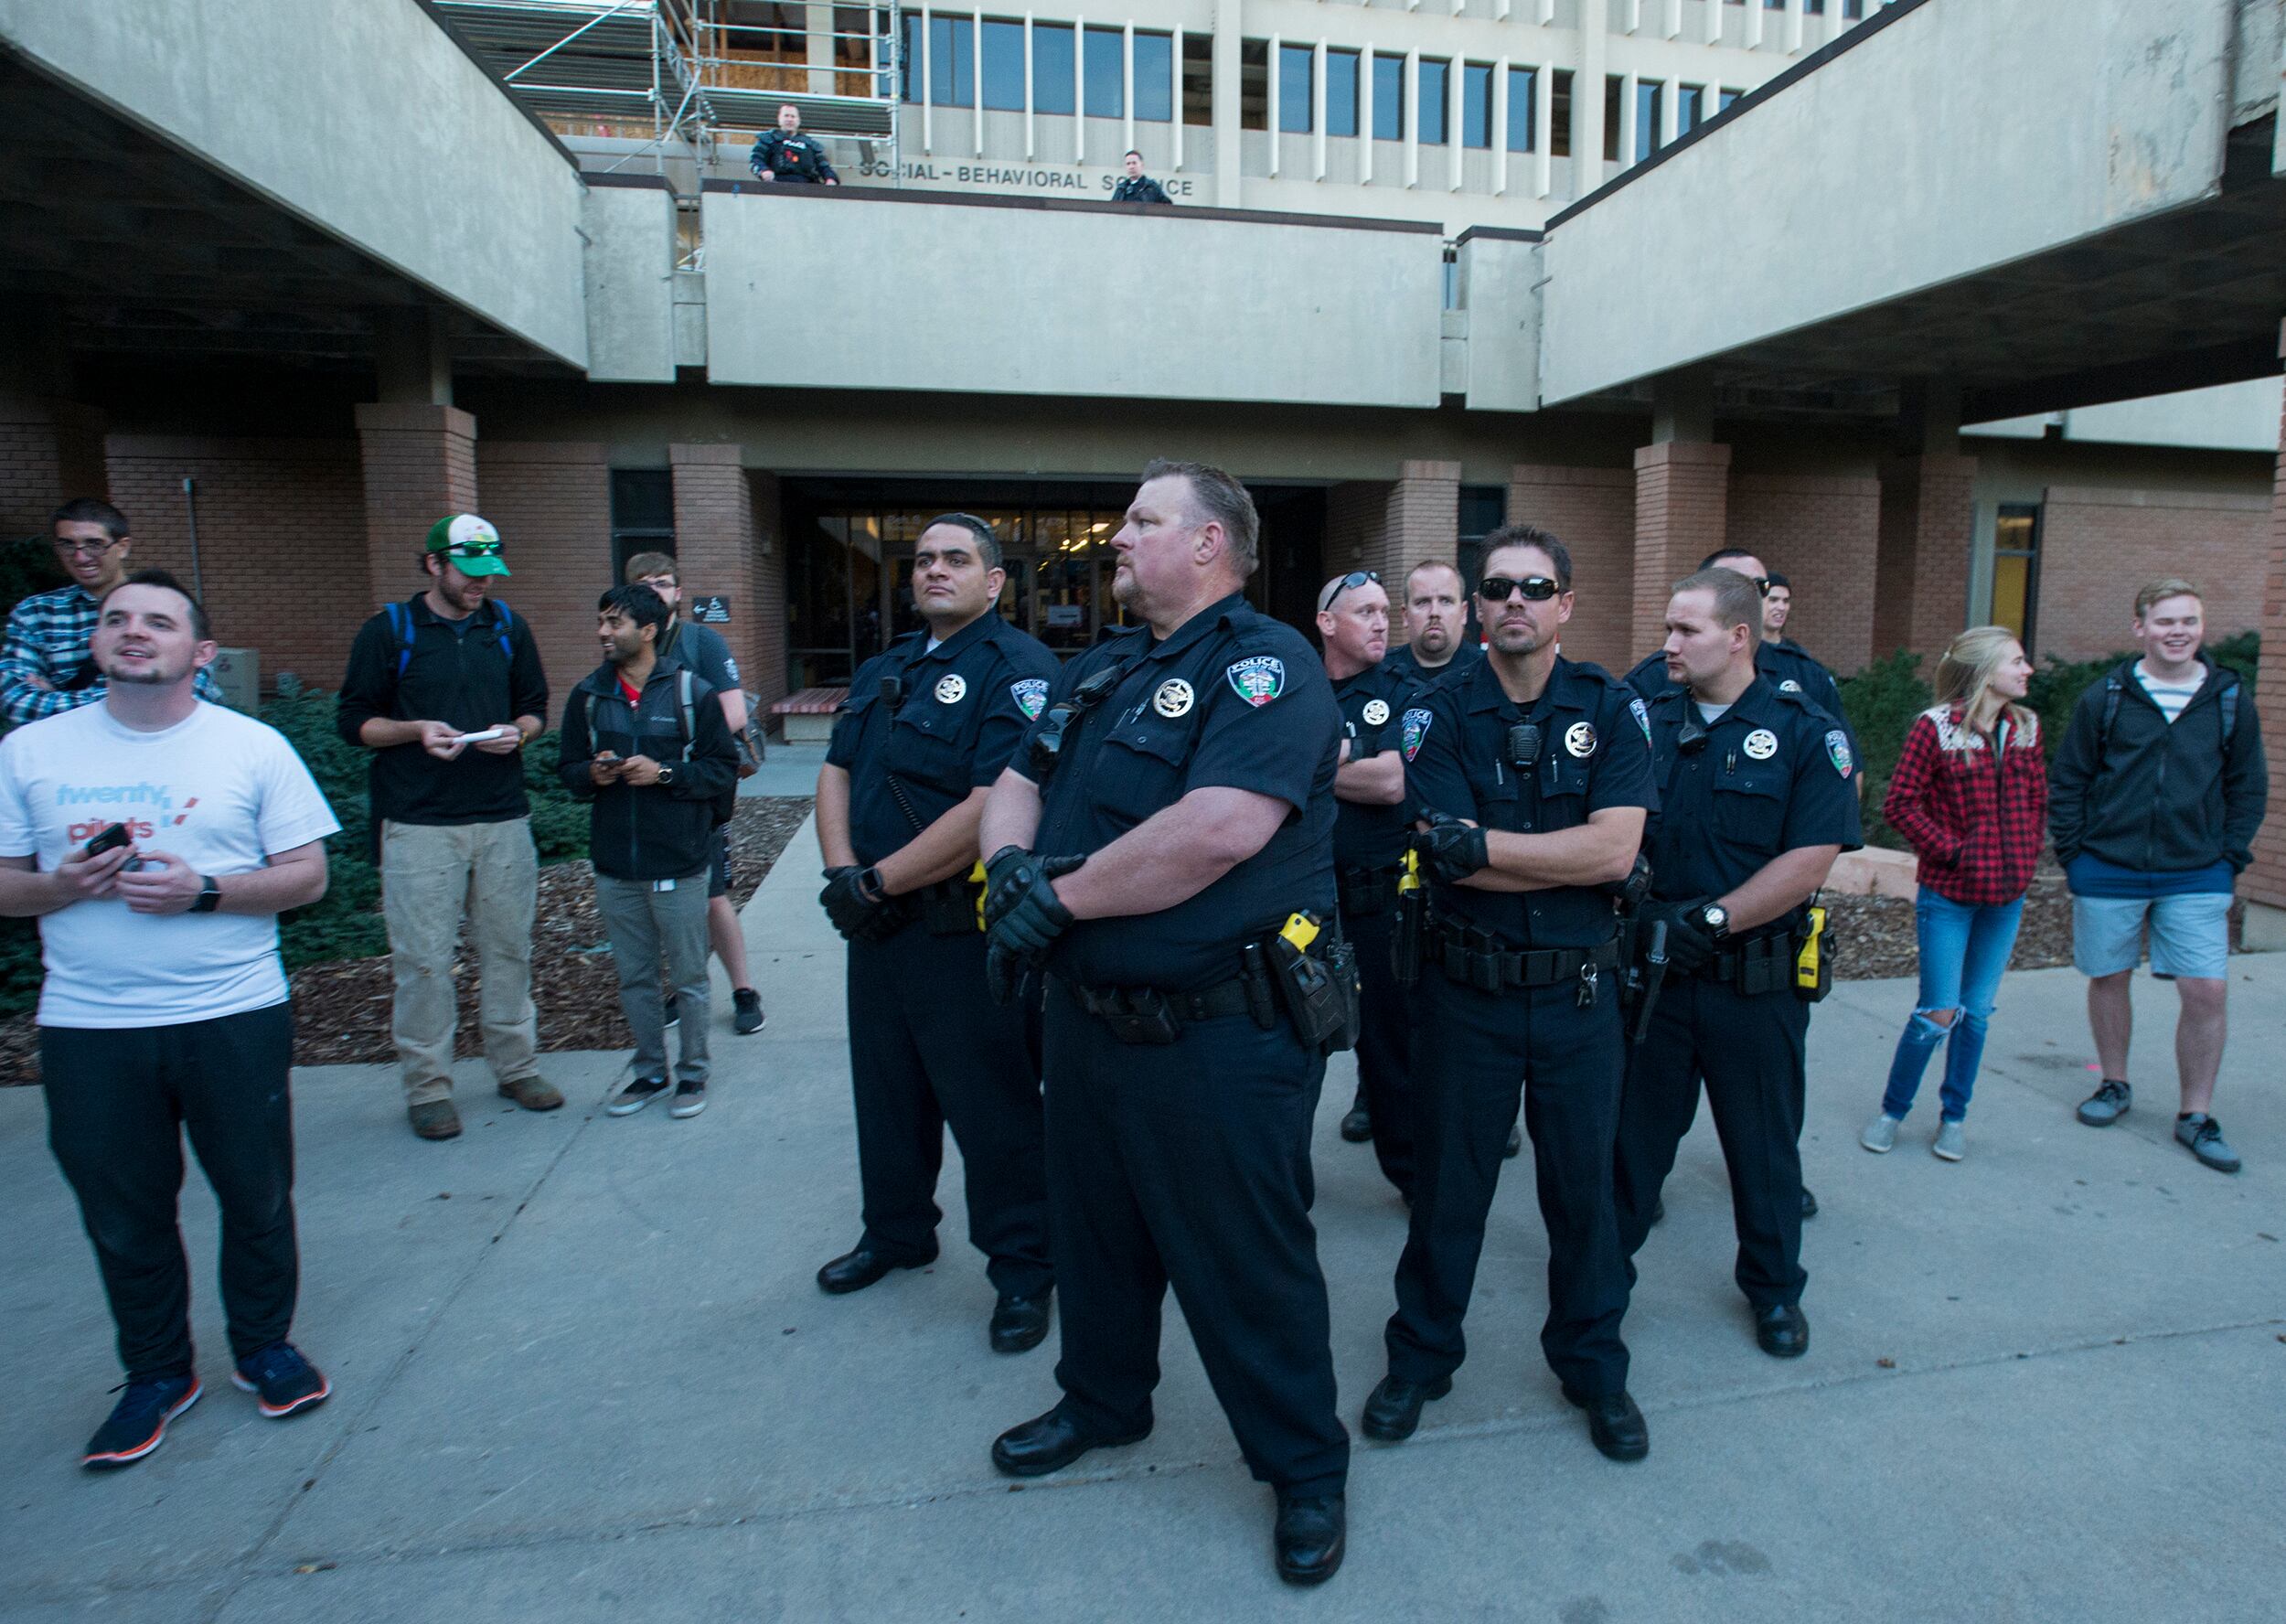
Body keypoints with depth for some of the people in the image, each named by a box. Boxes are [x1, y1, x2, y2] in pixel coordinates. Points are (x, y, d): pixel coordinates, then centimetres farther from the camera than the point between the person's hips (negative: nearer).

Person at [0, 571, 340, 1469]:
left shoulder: (254, 747, -1)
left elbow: (307, 874, -3)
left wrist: (204, 892, -18)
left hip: (234, 1016, -1)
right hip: (87, 1028, 2)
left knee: (256, 1197, 10)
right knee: (123, 1215, 12)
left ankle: (264, 1346, 32)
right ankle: (156, 1374, 32)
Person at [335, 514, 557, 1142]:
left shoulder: (508, 627, 11)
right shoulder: (387, 631, 1)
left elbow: (535, 706, 18)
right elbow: (354, 719, 4)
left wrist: (518, 732, -4)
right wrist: (416, 730, -13)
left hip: (503, 818, 3)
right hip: (419, 824, -3)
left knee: (508, 947, 8)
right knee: (423, 957, 0)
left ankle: (516, 1065, 22)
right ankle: (427, 1085, 12)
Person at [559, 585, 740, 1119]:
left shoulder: (691, 691, -5)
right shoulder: (588, 694, 7)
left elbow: (724, 771, -5)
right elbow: (567, 769, 13)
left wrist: (664, 773, -18)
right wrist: (593, 774, -9)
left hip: (679, 865, -4)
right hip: (614, 868, 4)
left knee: (689, 979, 6)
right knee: (633, 978, 14)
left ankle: (692, 1072, 23)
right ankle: (650, 1071, 30)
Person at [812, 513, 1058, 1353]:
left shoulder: (1017, 669, -15)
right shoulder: (885, 669, 13)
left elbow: (995, 806, -25)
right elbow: (836, 772, 11)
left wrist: (877, 881, -19)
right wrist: (843, 872, -8)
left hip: (965, 931, -8)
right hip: (877, 927, 8)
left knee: (993, 1110, 4)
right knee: (886, 1088, 21)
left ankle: (1024, 1269, 21)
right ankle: (896, 1231, 42)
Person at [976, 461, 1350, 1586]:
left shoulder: (1266, 665, -15)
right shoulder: (1098, 670, 13)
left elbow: (1222, 827, -30)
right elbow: (1019, 784, 14)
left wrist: (1061, 899, -21)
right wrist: (1011, 865, -10)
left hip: (1218, 1037, -8)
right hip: (1087, 1015, 8)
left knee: (1249, 1262, 8)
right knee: (1094, 1228, 24)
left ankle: (1306, 1467, 31)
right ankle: (1103, 1400, 49)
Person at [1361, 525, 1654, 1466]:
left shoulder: (1611, 710, -1)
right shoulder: (1439, 715, -3)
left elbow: (1617, 848, -15)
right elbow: (1446, 861, -15)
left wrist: (1484, 843, -20)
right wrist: (1569, 858, -17)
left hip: (1579, 991, 1)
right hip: (1467, 990, 0)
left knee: (1584, 1186, 14)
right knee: (1447, 1184, 12)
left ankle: (1593, 1366, 35)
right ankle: (1420, 1359, 31)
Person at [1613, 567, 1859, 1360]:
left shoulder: (1807, 735, -5)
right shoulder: (1646, 722, 4)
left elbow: (1810, 860, -13)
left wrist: (1711, 920, -19)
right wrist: (1637, 909, -12)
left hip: (1755, 980, -2)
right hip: (1648, 968, 2)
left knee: (1763, 1143, 14)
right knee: (1631, 1131, 13)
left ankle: (1774, 1287, 34)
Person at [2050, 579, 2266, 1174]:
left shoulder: (2231, 698, 3)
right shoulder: (2105, 698, -2)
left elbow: (2249, 786, 10)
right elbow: (2066, 781, 3)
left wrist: (2230, 856, 1)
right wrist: (2072, 852, -3)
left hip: (2196, 878, 1)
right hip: (2108, 872, 0)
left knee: (2207, 991, -4)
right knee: (2108, 978, 10)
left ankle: (2196, 1115, 11)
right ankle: (2115, 1085, 30)